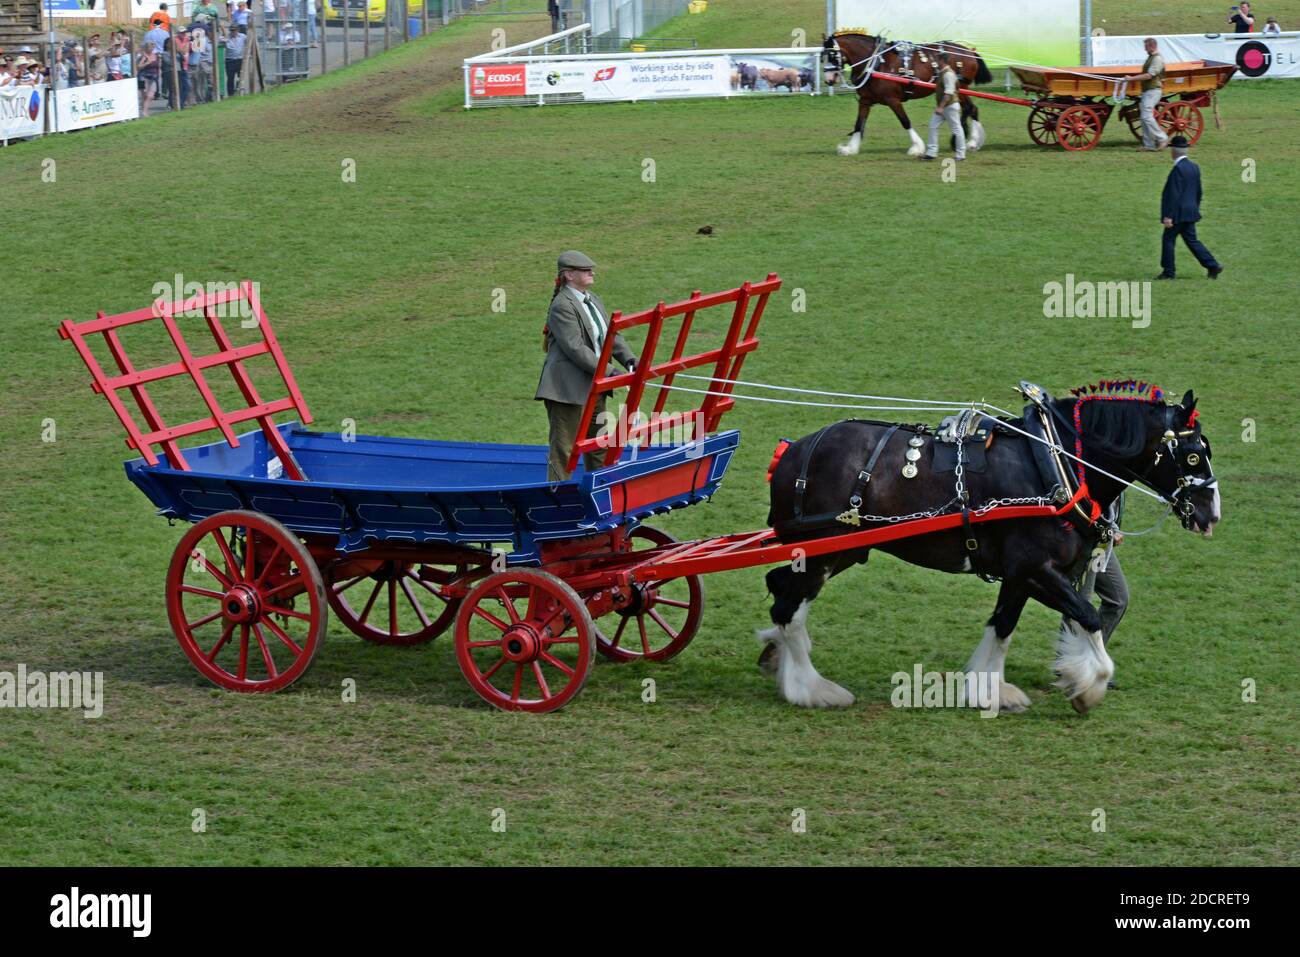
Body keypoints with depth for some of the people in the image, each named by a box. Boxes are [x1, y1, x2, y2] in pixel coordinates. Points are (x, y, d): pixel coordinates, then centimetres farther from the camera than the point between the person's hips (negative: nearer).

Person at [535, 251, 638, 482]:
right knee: (563, 449, -4)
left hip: (593, 385, 9)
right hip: (568, 388, -9)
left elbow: (612, 335, 12)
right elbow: (576, 349, -22)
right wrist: (609, 372, -24)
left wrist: (629, 359, -7)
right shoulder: (562, 306, -16)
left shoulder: (593, 300, 13)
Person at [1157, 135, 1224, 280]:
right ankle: (1212, 265, 5)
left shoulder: (1178, 169, -19)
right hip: (1191, 212, 8)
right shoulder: (1194, 167, 8)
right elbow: (1198, 192, 15)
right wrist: (1195, 209, 25)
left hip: (1178, 213, -8)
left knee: (1168, 240, 4)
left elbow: (1174, 194, -21)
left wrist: (1168, 216, -20)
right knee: (1192, 240, 12)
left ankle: (1168, 272, 9)